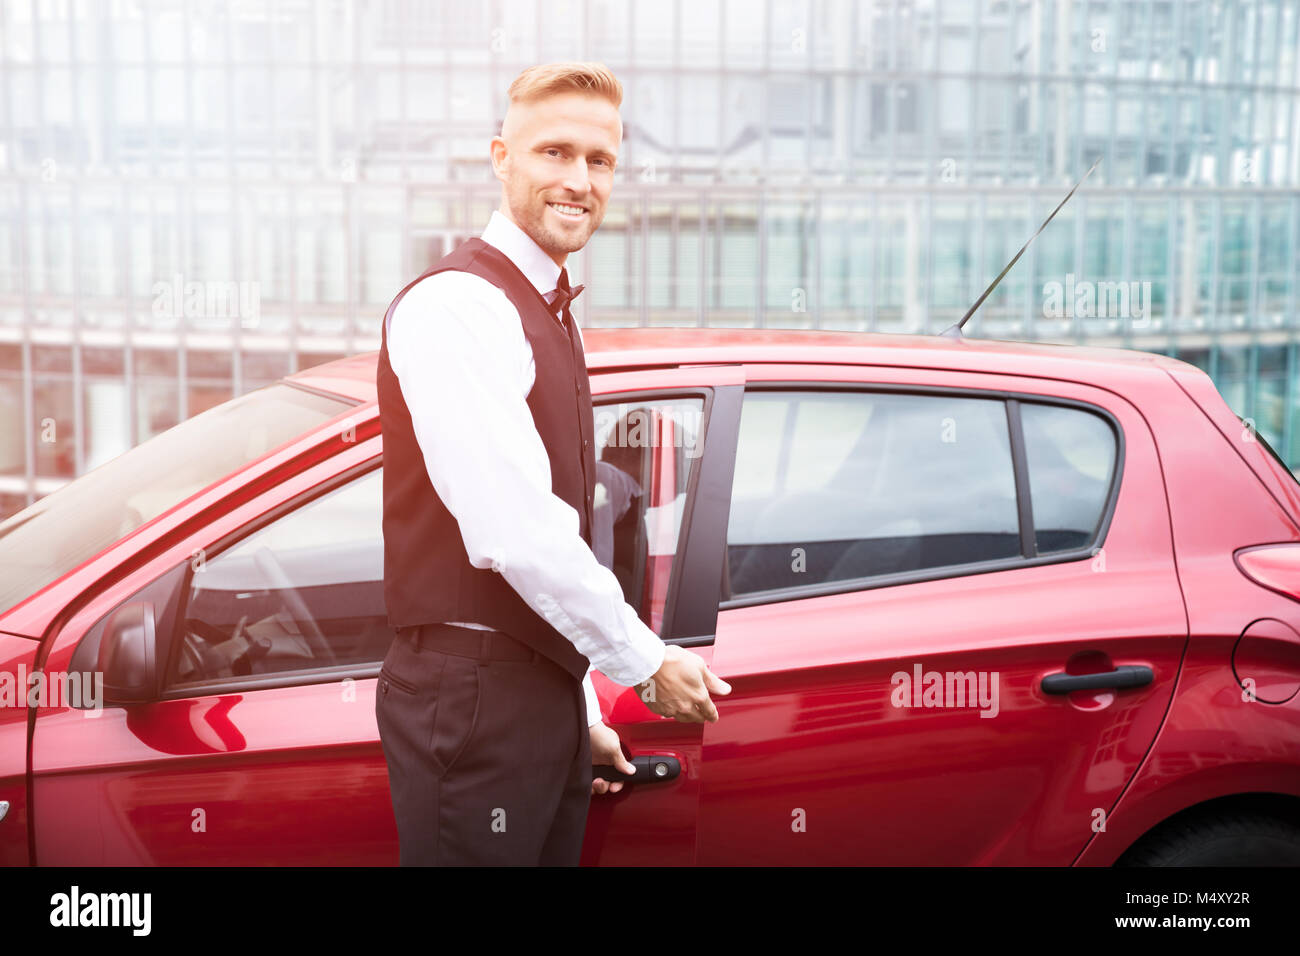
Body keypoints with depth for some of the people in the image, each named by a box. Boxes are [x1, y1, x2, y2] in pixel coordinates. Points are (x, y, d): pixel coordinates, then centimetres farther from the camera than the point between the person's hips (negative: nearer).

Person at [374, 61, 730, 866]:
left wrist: (580, 711, 17)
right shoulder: (457, 306, -15)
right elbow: (516, 534, -23)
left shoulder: (552, 315, 15)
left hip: (546, 690, 9)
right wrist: (646, 662, -11)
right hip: (473, 698, -9)